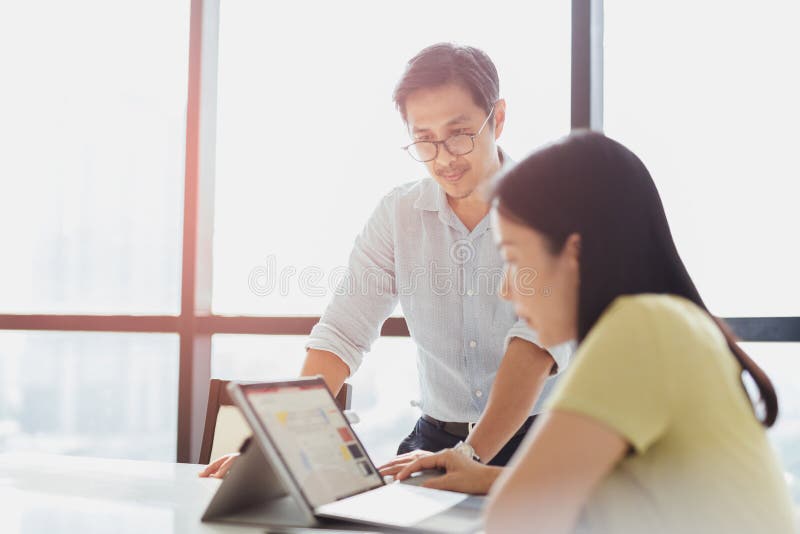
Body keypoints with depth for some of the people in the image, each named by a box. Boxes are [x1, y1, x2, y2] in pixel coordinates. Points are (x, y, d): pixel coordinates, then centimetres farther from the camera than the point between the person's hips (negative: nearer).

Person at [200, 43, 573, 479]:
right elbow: (343, 332, -4)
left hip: (539, 439, -2)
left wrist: (470, 455, -31)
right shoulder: (398, 213, 2)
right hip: (437, 438, 3)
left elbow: (540, 341, -20)